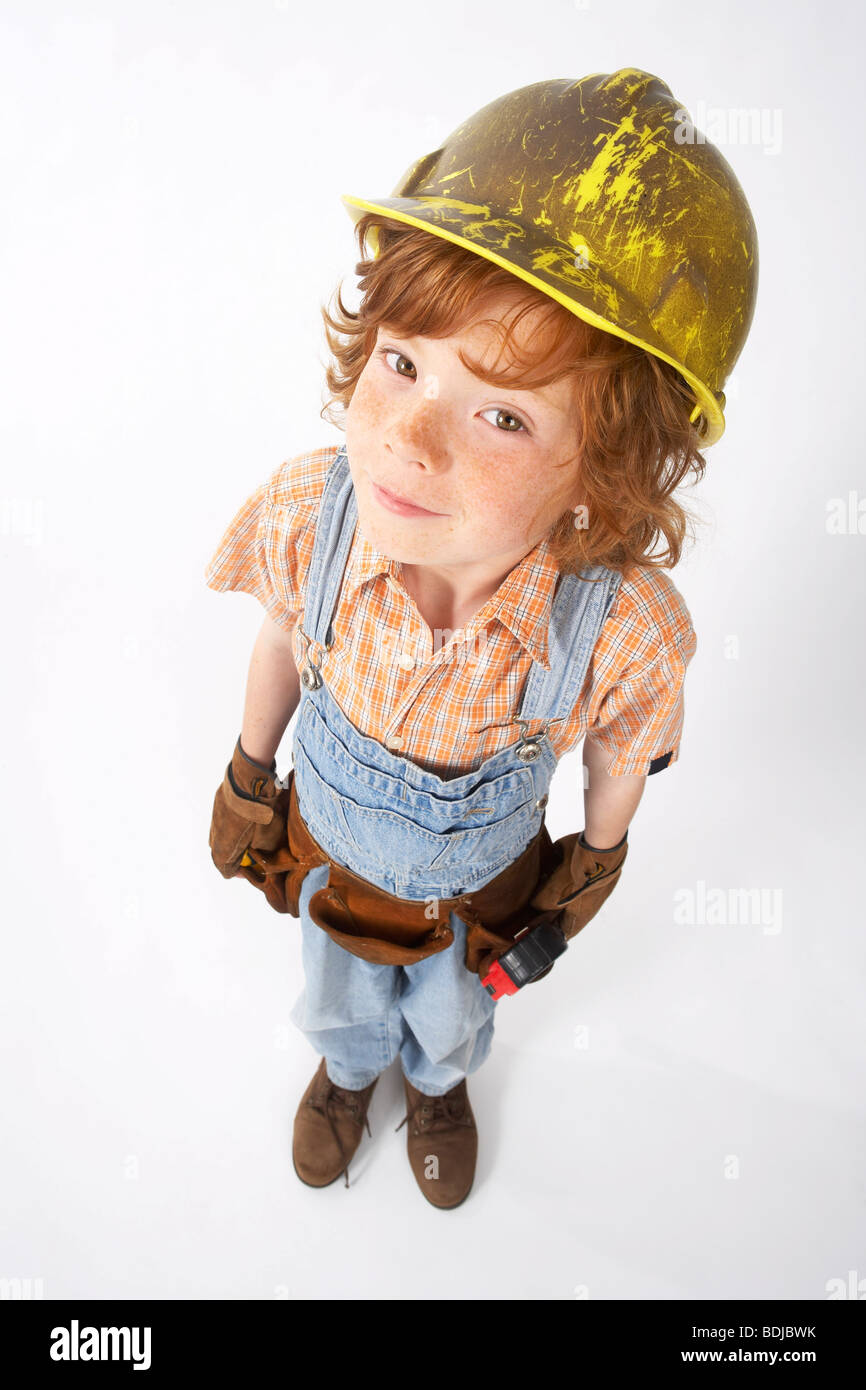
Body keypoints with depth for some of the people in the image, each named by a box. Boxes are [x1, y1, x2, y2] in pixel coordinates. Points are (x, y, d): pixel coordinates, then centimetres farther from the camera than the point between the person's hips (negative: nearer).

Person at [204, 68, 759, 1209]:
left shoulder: (627, 625, -39)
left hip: (478, 894, -1)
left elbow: (623, 753, -15)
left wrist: (596, 866, 3)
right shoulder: (306, 514, -34)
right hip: (328, 856, 1)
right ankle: (350, 1070, 74)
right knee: (340, 1006, 35)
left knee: (450, 1022, 34)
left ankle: (440, 1083, 73)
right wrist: (248, 775, 4)